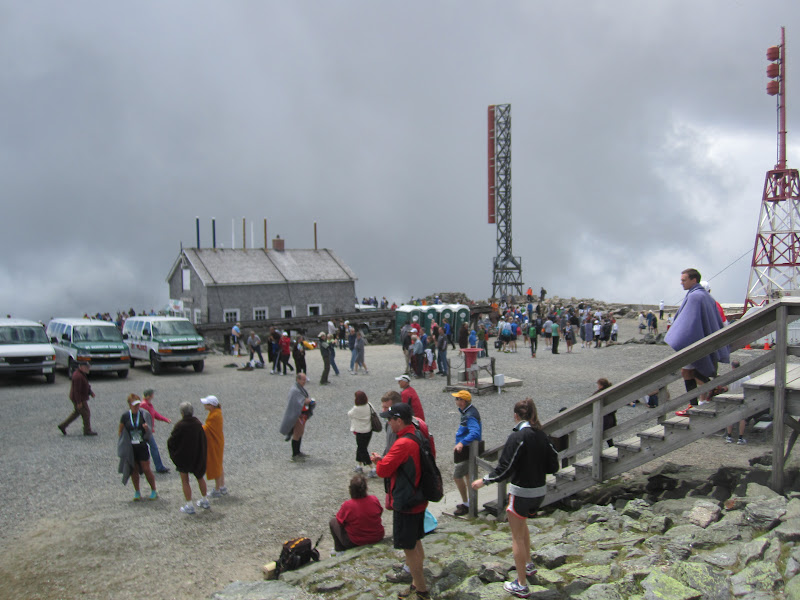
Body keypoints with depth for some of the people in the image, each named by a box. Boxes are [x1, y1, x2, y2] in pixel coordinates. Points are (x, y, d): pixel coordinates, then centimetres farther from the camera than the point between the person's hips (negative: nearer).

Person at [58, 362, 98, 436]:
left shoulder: (82, 374, 7)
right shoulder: (78, 376, -26)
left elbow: (85, 385, 18)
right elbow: (76, 390, -26)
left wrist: (91, 392, 7)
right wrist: (79, 402, -23)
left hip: (80, 397, 10)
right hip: (79, 399, -10)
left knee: (76, 413, 21)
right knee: (86, 414, 2)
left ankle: (63, 426, 25)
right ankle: (87, 431, 14)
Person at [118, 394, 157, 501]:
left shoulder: (144, 414, -2)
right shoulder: (125, 416, -1)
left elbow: (149, 433, 2)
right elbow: (121, 431, 7)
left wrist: (146, 428, -21)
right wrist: (120, 446, 2)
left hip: (142, 446, -1)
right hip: (130, 447, 1)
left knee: (146, 470, 0)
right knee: (134, 470, 7)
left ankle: (154, 491, 14)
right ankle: (137, 492, 21)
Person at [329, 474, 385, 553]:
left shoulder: (347, 505, -25)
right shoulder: (374, 499, -15)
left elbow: (340, 521, -8)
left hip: (355, 542, -3)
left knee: (333, 521, 17)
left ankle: (339, 550, 30)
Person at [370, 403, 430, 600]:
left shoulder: (403, 444, -26)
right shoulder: (418, 436, 5)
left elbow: (383, 470, -22)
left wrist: (378, 460, -2)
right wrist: (383, 459, 4)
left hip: (405, 503, -10)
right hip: (419, 500, 10)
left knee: (409, 547, 2)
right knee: (416, 542, 21)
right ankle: (418, 582, 33)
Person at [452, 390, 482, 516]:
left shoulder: (470, 416, -26)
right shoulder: (467, 412, 7)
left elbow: (475, 432, -41)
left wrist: (462, 443, -50)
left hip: (468, 450, -11)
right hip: (466, 448, 11)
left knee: (457, 476, -7)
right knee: (467, 474, 22)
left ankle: (465, 504, 3)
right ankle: (471, 501, 35)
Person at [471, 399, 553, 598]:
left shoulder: (517, 436, -19)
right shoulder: (542, 435, 1)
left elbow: (505, 468, -20)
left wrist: (484, 481, -9)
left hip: (521, 492, -7)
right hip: (540, 490, 7)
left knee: (517, 537, 5)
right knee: (522, 524, 31)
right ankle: (528, 565, 42)